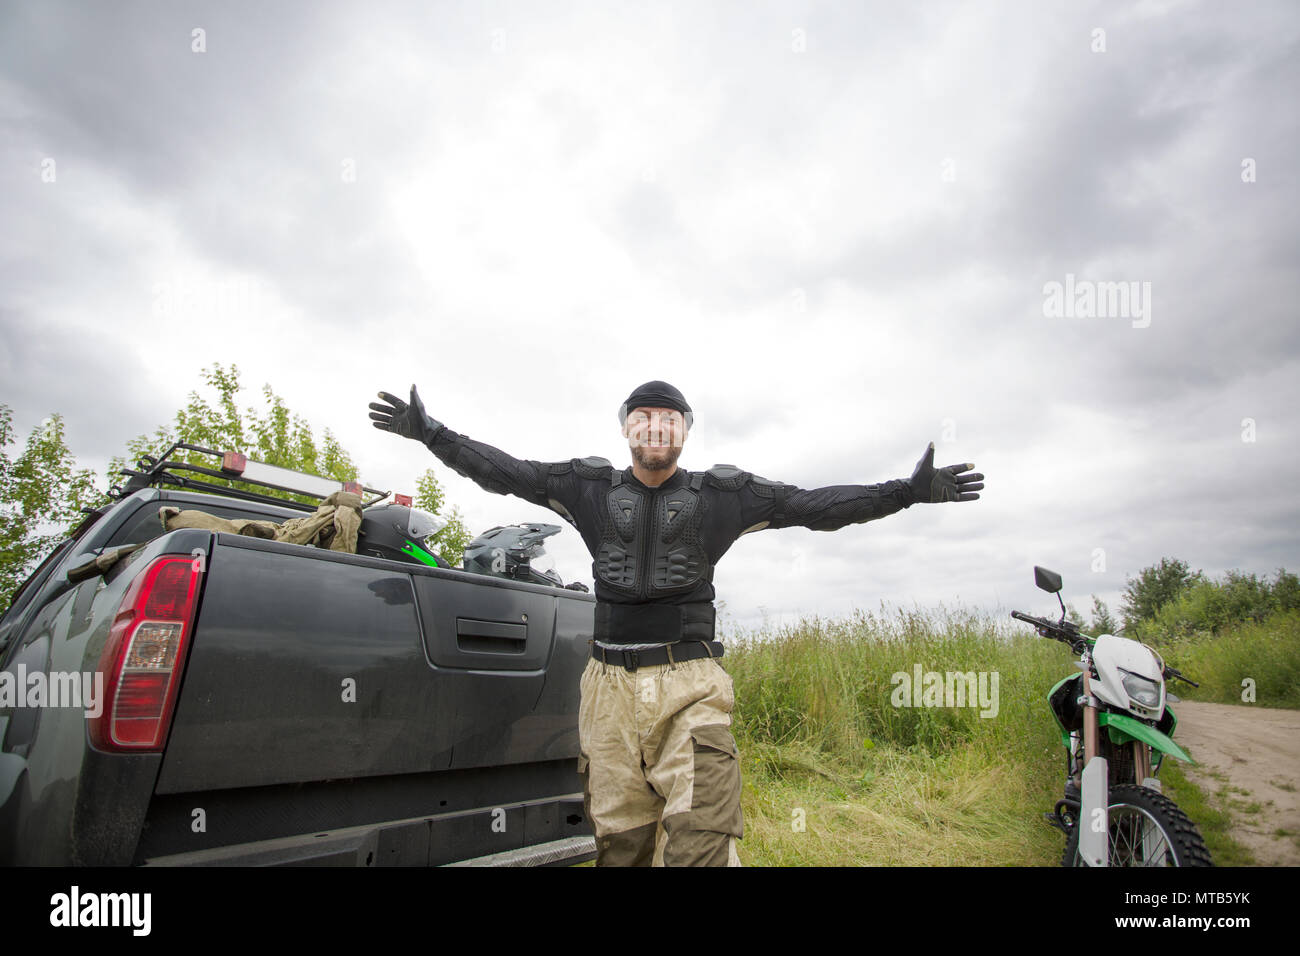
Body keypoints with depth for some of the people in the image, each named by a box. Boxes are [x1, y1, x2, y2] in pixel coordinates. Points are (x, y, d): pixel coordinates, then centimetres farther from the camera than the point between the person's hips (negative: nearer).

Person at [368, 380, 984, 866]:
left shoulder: (722, 493, 3)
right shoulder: (591, 485, 7)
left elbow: (816, 506, 2)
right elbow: (505, 472, 8)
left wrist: (908, 491, -3)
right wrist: (430, 433, 5)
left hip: (691, 689, -1)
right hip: (609, 689, 2)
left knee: (702, 846, -10)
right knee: (619, 845, 11)